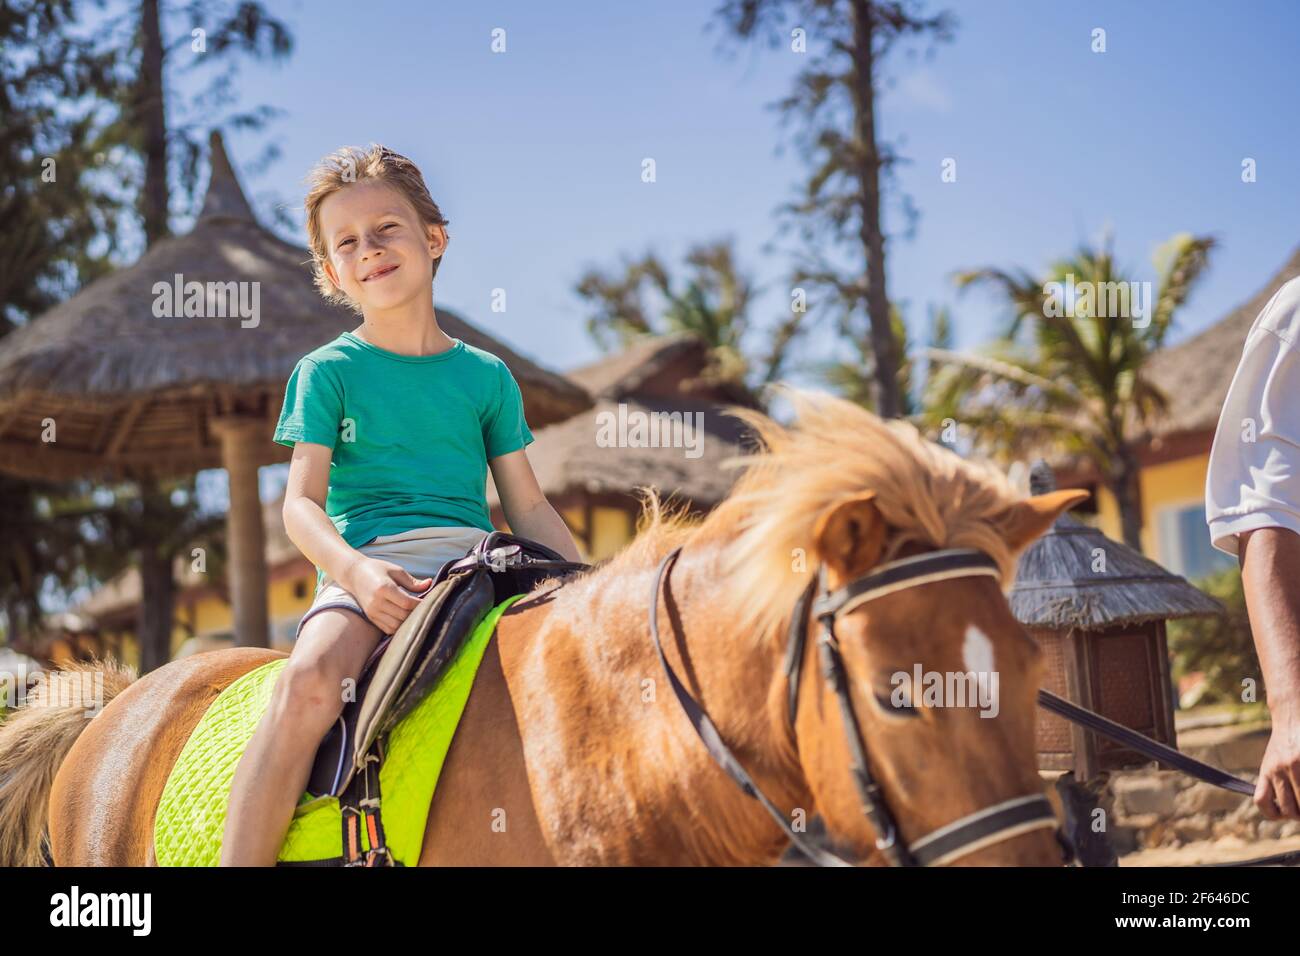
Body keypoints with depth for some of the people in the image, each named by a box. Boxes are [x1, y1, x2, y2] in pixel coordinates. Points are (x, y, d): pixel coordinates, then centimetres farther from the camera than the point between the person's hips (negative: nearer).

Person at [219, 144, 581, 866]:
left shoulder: (486, 375, 18)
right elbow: (303, 502, 0)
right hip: (364, 565, -3)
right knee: (310, 681, -34)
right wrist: (356, 570, -20)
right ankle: (241, 861, -32)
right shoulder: (327, 371, 10)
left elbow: (529, 508, 18)